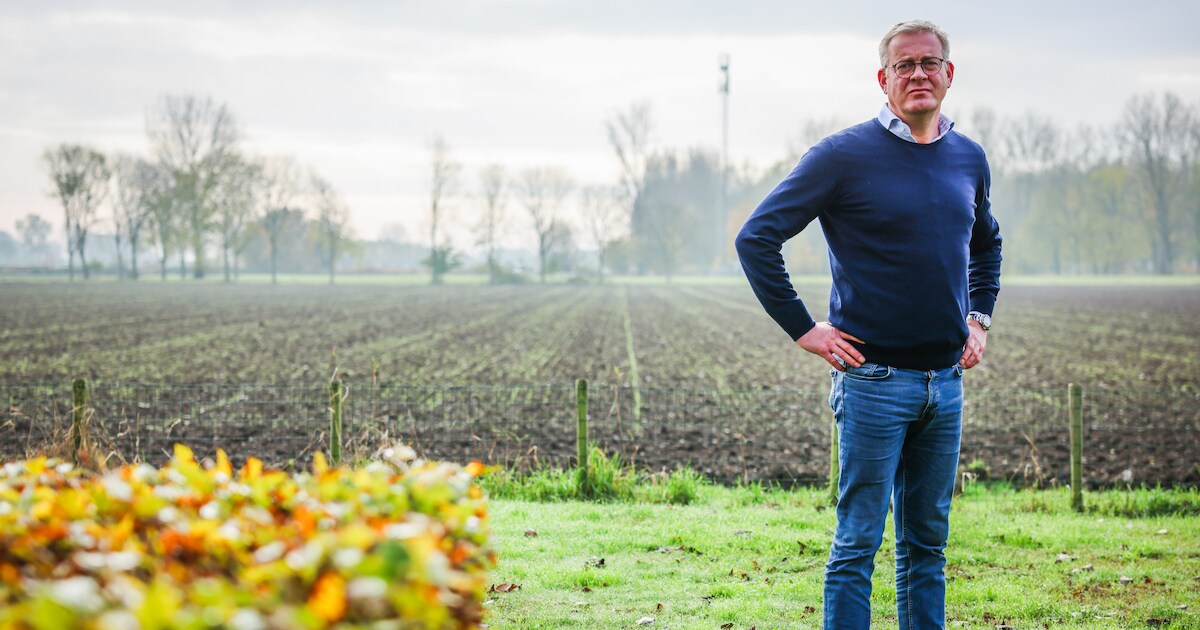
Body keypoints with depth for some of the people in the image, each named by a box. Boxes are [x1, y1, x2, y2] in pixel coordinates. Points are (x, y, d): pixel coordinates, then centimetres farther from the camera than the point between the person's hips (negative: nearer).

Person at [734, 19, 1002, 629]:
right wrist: (804, 330, -9)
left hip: (946, 382, 6)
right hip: (873, 379, -5)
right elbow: (756, 238, -8)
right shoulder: (844, 155, -7)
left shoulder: (969, 159, 11)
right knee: (858, 543, -2)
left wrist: (979, 320, 18)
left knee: (927, 543, 12)